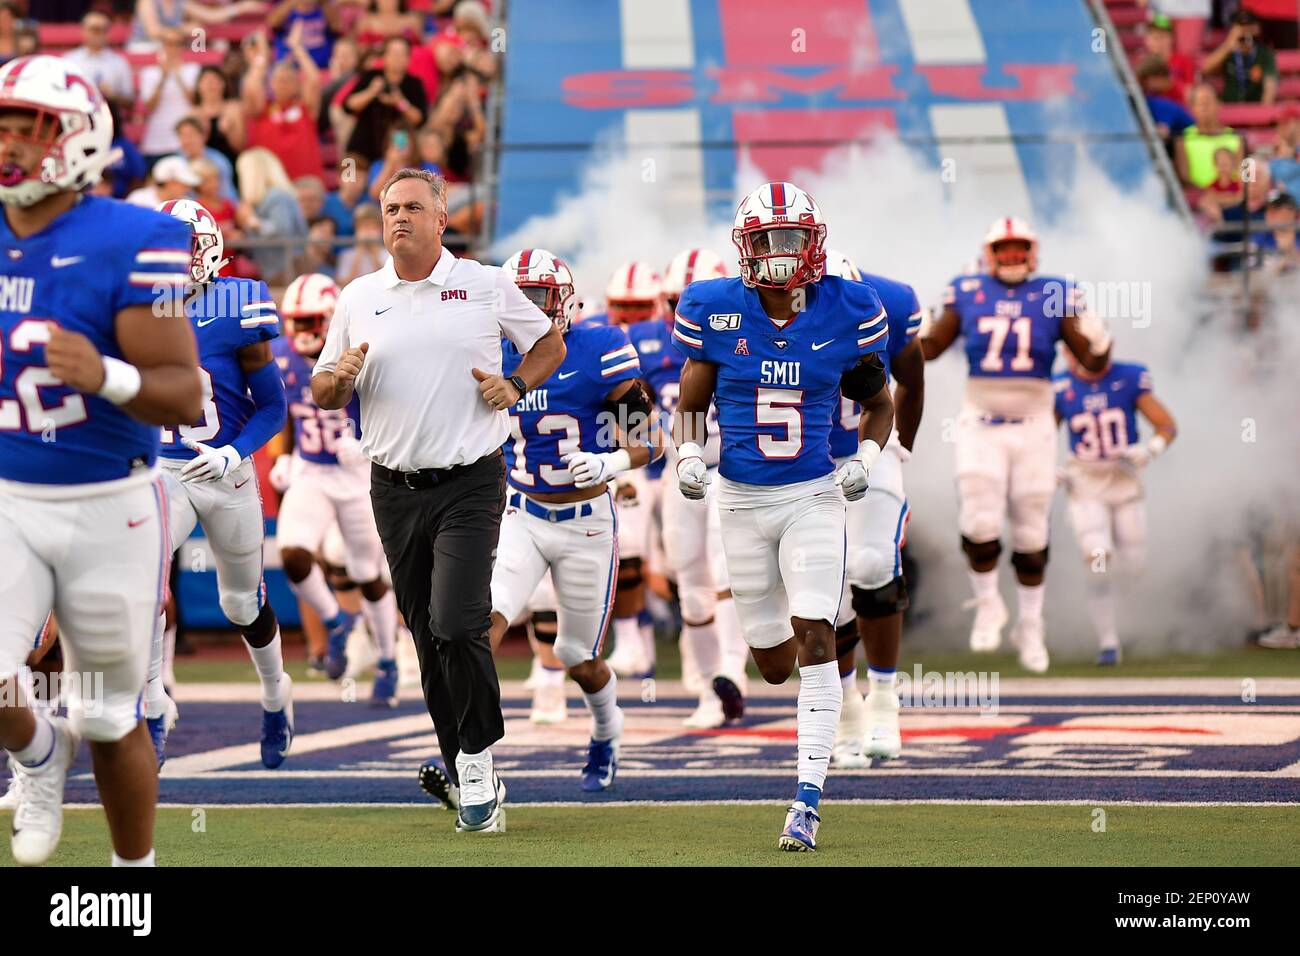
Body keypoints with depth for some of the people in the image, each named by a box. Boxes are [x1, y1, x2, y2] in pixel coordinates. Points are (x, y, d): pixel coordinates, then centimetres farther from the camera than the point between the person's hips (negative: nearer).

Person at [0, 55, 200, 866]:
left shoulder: (133, 244, -14)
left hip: (108, 508, -3)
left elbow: (185, 396, -18)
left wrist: (105, 376, -36)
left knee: (111, 721, 8)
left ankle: (137, 867, 31)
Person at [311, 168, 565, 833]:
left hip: (469, 485, -3)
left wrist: (515, 386, -4)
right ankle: (471, 782, 16)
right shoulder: (358, 299, 8)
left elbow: (550, 343, 14)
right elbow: (323, 392, 14)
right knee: (428, 638, 6)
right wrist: (341, 377, -9)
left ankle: (477, 760, 0)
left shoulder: (486, 286, 1)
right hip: (395, 492, 3)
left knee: (456, 624, -16)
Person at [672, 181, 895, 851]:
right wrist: (688, 456, -10)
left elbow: (878, 404, 11)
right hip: (742, 498, 1)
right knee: (773, 664, 8)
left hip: (814, 495, -1)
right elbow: (691, 405, 7)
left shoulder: (848, 313, -4)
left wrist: (866, 458, -6)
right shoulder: (716, 312, -5)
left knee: (815, 640, -15)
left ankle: (809, 798, -15)